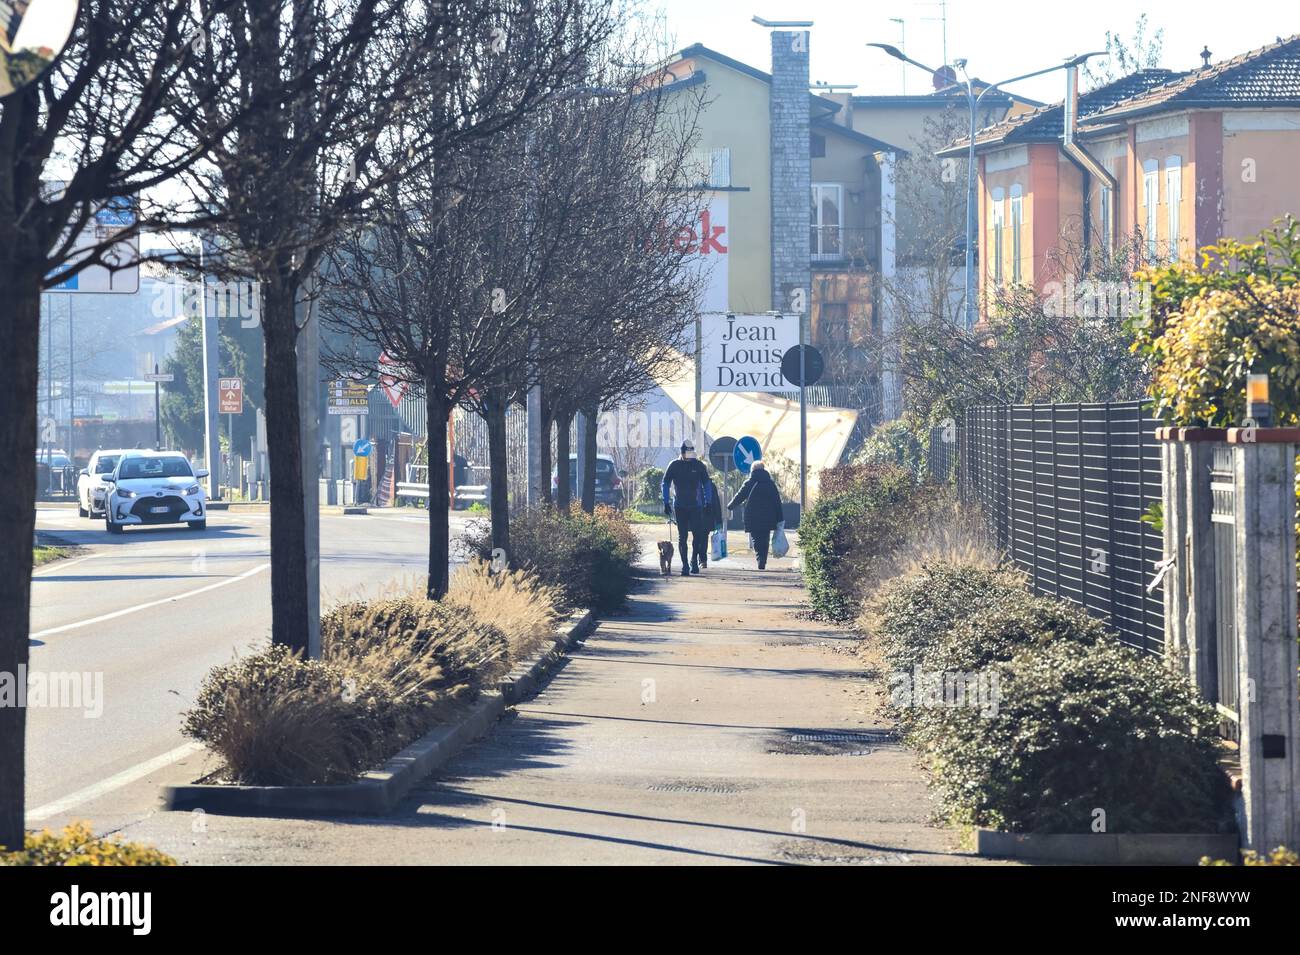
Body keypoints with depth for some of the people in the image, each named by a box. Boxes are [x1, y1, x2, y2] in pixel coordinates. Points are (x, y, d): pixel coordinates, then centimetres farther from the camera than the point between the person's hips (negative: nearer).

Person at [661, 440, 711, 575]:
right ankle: (685, 565, 4)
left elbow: (706, 484, 9)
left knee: (698, 534, -8)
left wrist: (707, 502, 1)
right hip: (679, 507, 0)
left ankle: (694, 561, 9)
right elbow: (665, 484, 5)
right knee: (682, 536, 0)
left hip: (696, 506, 0)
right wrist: (666, 503, -2)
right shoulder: (674, 466, 1)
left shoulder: (699, 465, 3)